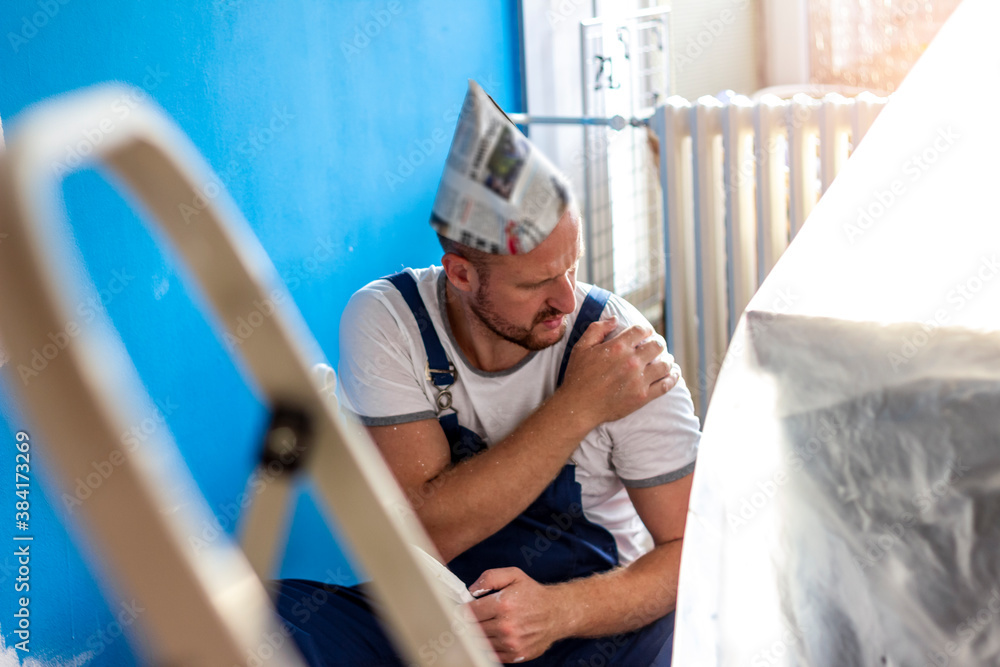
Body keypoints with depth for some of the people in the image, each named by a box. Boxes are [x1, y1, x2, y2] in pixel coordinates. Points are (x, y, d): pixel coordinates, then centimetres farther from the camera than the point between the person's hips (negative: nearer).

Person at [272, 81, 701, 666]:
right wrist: (577, 408, -27)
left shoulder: (620, 347, -14)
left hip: (591, 619, 1)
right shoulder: (385, 320, -13)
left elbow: (695, 551, -12)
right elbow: (424, 534, -20)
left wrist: (560, 610, -30)